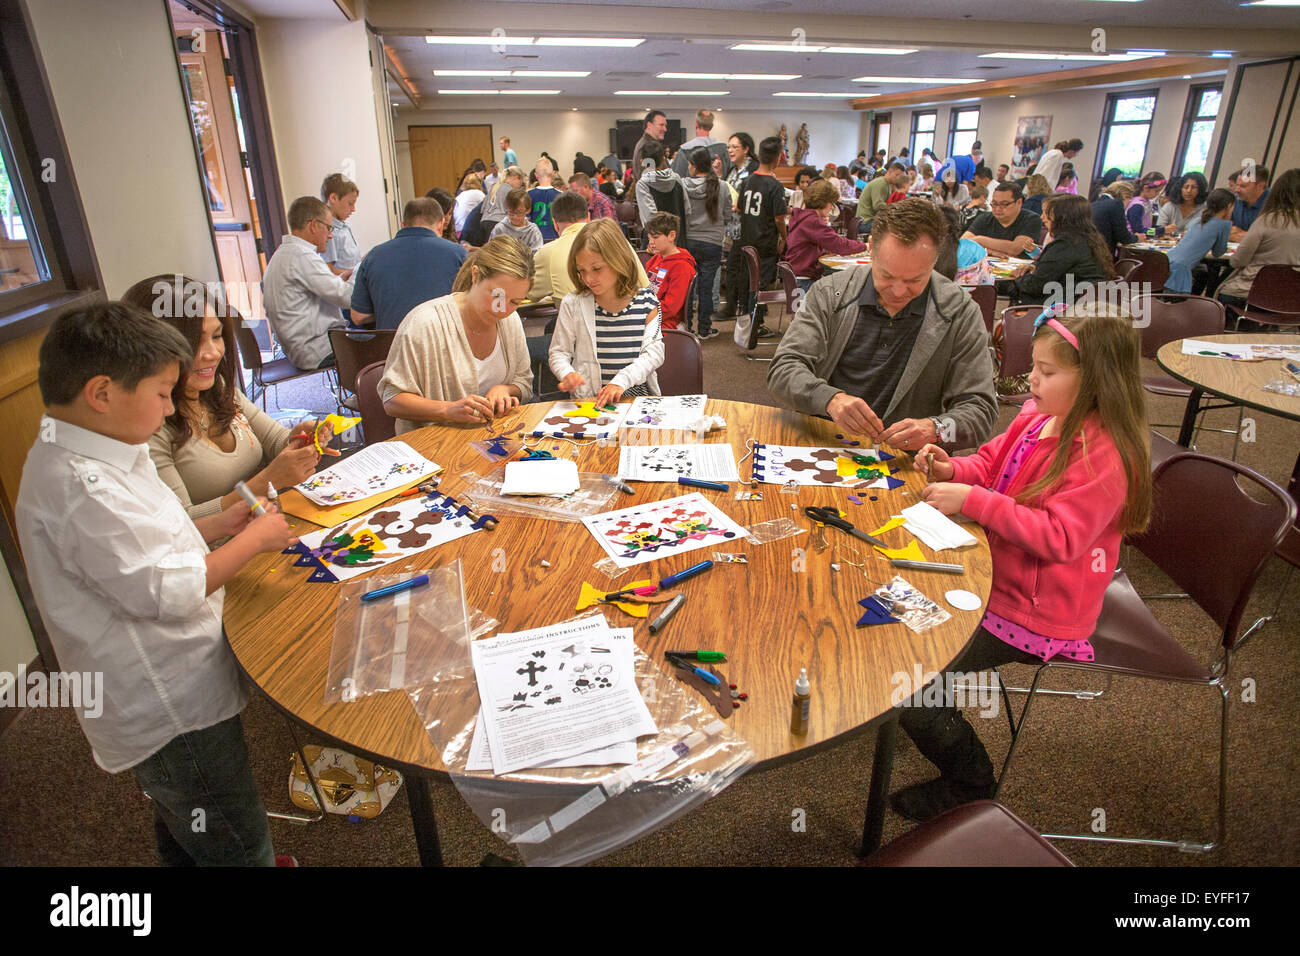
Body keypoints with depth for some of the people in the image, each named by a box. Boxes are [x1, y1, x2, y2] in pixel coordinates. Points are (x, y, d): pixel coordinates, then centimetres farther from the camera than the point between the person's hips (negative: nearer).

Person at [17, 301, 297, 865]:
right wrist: (252, 541, -17)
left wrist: (214, 527, 6)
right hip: (173, 717, -10)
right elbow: (165, 590, -29)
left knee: (187, 842, 31)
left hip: (166, 702, 10)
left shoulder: (90, 459, 5)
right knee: (239, 850, 8)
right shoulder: (80, 488, -28)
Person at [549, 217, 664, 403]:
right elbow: (559, 352, 9)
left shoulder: (646, 302, 3)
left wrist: (621, 381, -16)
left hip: (639, 395, 1)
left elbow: (654, 352, -3)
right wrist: (567, 374, -14)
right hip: (588, 399, -1)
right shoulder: (572, 304, 4)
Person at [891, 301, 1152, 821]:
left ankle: (969, 783, 16)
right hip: (995, 573, 9)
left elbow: (1058, 538, -29)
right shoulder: (1037, 416, 0)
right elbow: (989, 464, 13)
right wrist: (952, 470, -8)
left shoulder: (1104, 455, -24)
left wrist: (972, 500, -31)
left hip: (1035, 615, -9)